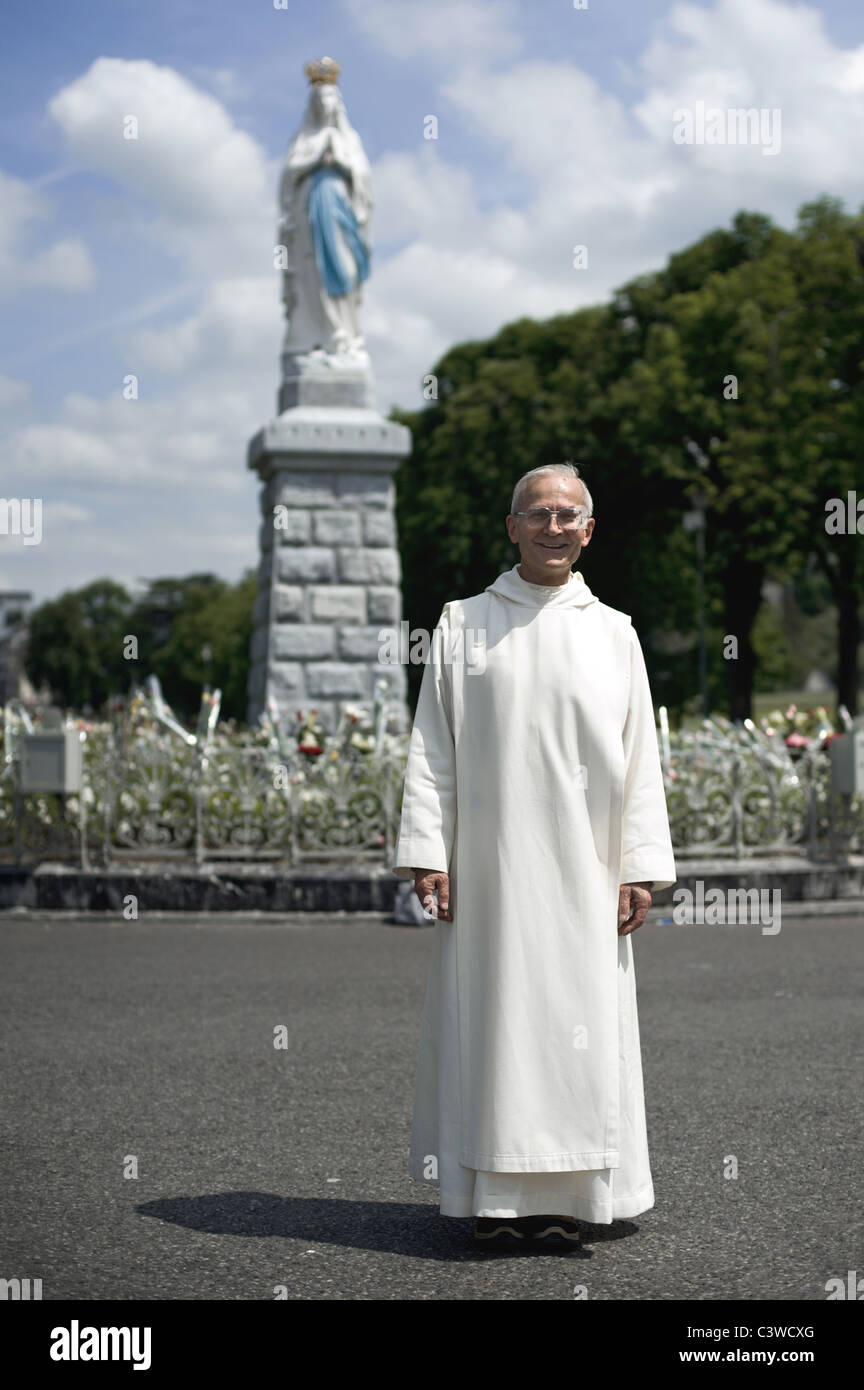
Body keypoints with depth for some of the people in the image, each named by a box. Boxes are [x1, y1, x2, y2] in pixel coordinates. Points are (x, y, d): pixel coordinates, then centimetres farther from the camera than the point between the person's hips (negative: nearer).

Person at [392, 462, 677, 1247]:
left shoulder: (613, 634, 8)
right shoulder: (463, 625, 6)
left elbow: (639, 758, 5)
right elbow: (432, 747, 3)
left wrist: (641, 868, -2)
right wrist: (426, 852, -6)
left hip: (581, 868, 1)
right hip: (489, 863, -1)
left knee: (577, 1019, 1)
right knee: (489, 1013, 0)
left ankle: (563, 1196, 10)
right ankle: (495, 1193, 8)